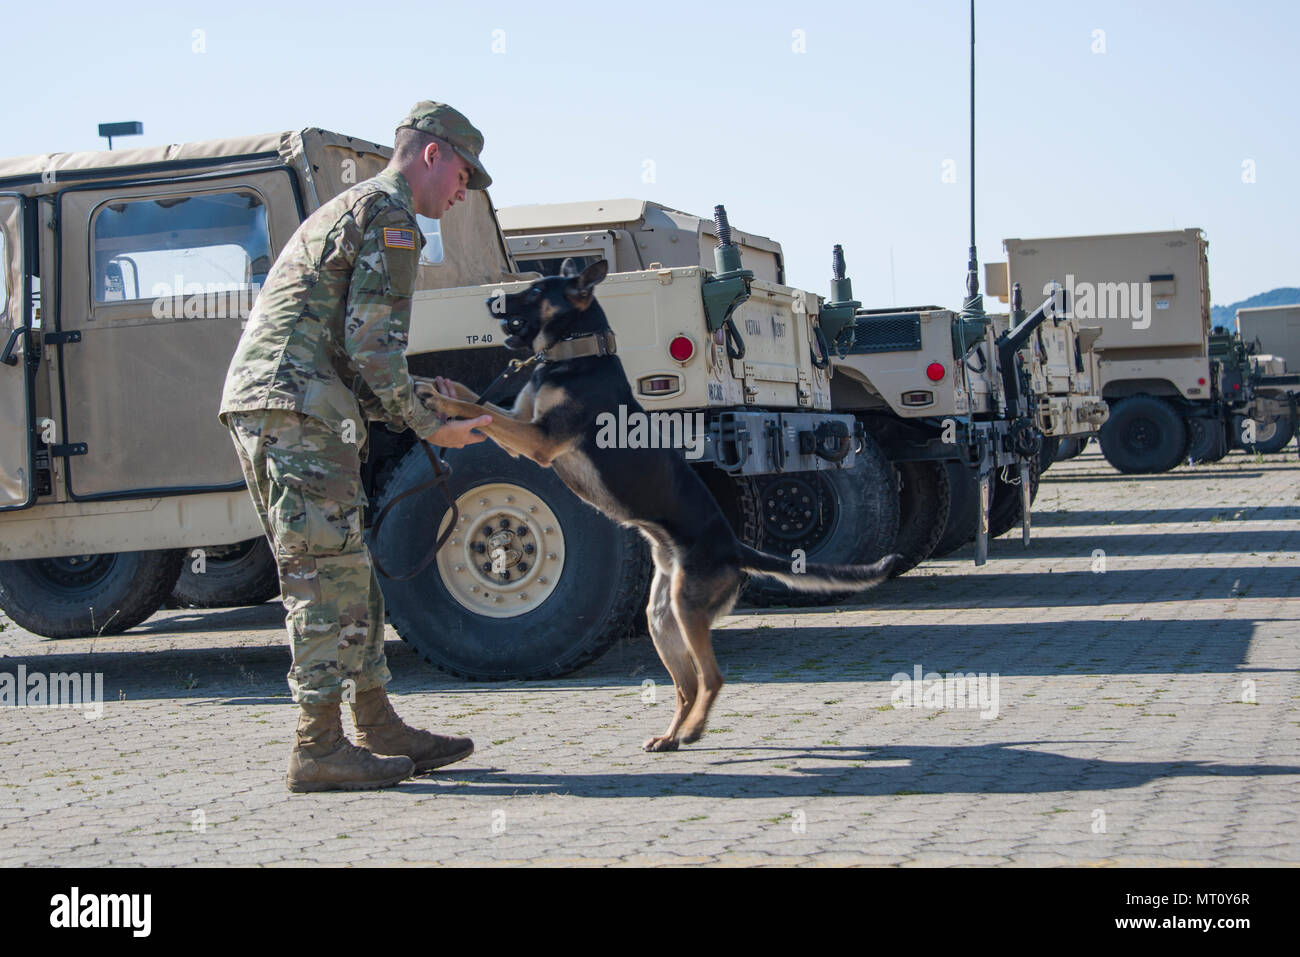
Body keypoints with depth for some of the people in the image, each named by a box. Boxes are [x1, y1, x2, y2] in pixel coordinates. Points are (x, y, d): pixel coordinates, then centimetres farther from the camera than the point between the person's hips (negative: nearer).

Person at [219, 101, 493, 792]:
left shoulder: (350, 209, 28)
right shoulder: (390, 215, -5)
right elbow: (372, 345, -13)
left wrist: (422, 398, 23)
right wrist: (427, 426, -5)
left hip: (263, 402, 10)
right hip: (296, 405, -10)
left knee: (346, 577, 12)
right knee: (327, 573, -9)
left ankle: (377, 727, 17)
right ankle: (319, 749, -8)